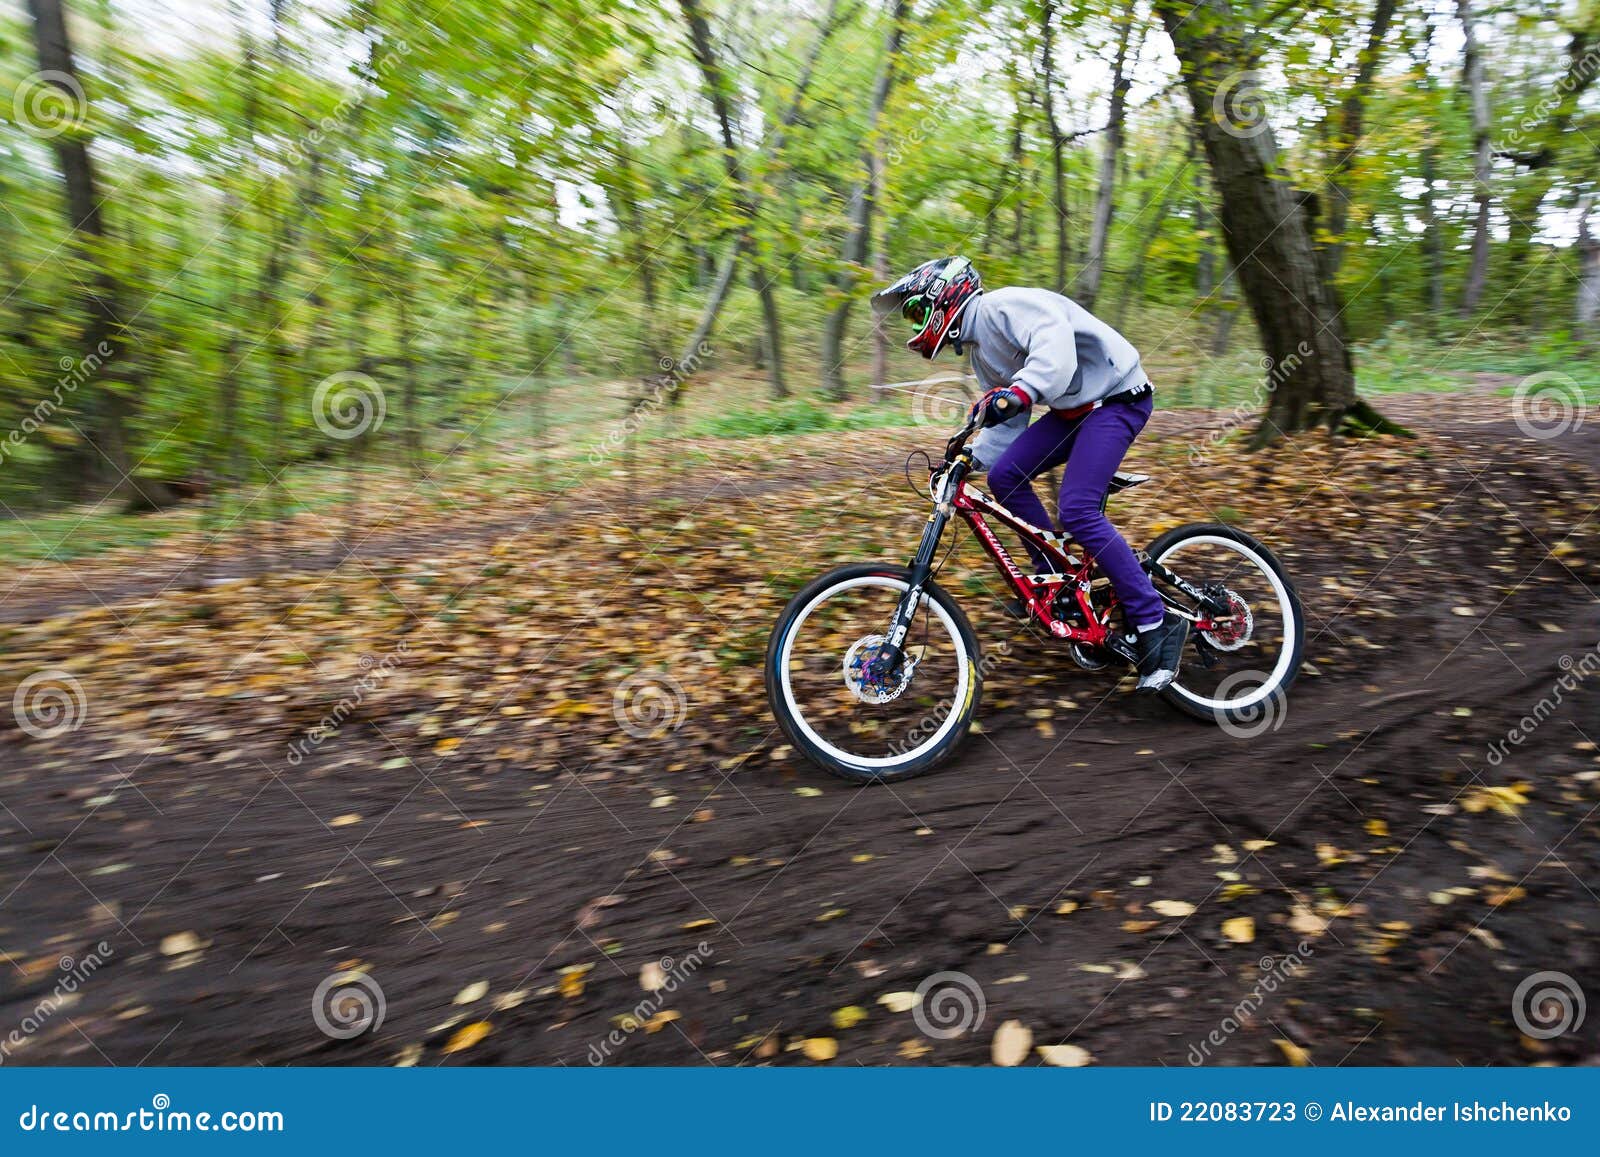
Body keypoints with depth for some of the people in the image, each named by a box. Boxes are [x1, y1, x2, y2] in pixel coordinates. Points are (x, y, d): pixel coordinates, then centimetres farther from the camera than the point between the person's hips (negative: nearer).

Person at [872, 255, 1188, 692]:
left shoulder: (1001, 306, -16)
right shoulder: (979, 347, 13)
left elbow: (1056, 341, -36)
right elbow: (1006, 425, 16)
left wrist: (1018, 391, -52)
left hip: (1119, 397, -9)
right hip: (1075, 407, 9)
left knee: (1077, 509, -21)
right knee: (1005, 475, -4)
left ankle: (1157, 623, -11)